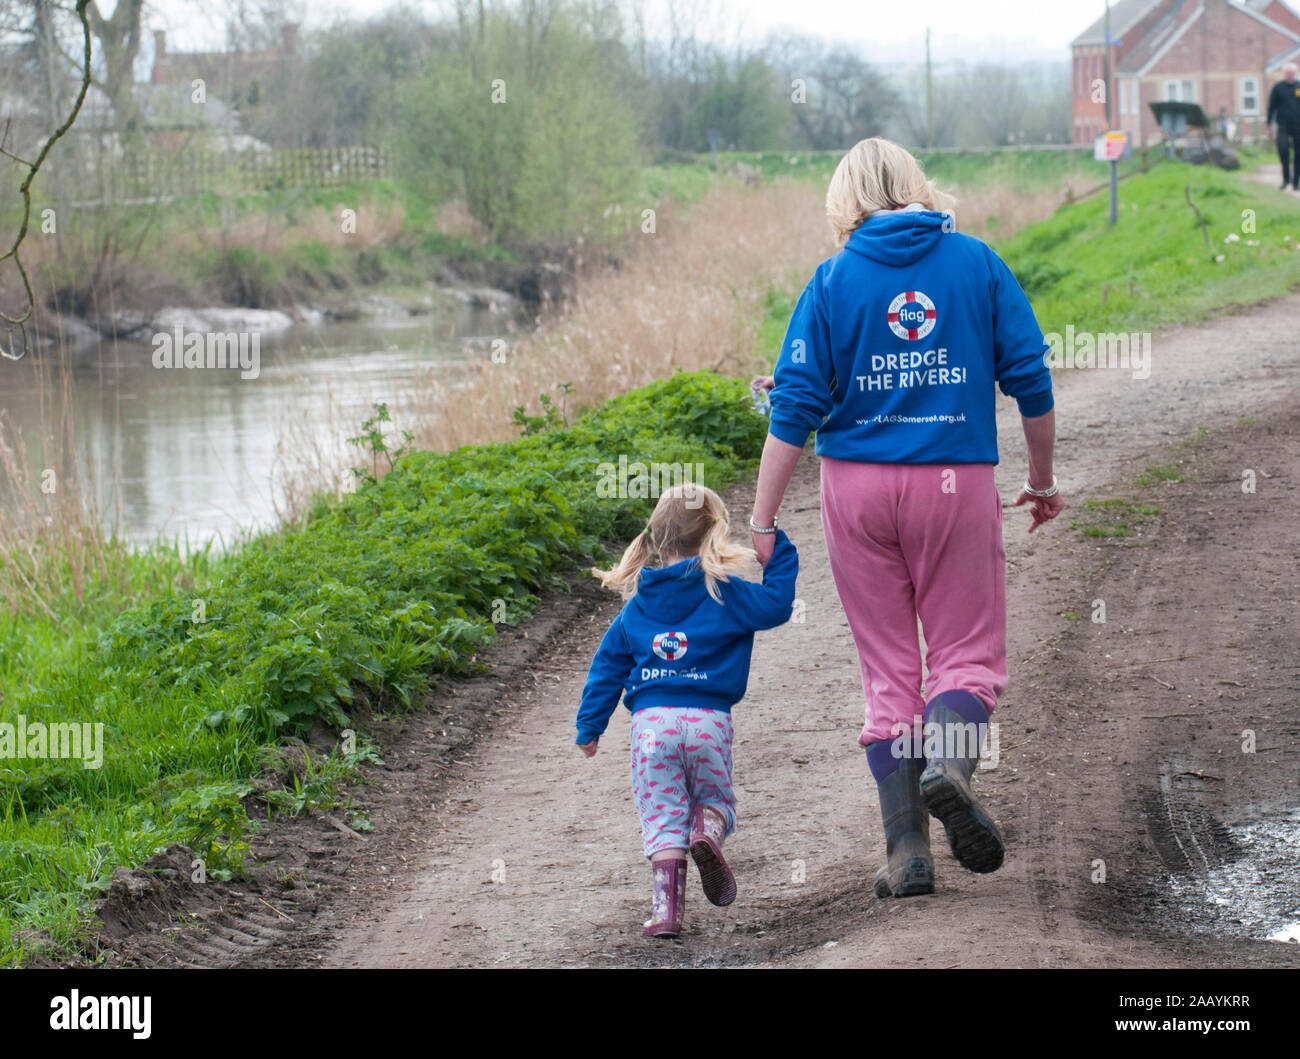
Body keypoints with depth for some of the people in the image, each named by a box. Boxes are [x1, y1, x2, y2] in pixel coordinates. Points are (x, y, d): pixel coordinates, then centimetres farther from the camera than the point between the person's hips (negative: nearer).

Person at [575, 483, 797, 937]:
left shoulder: (636, 606, 14)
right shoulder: (724, 594, 2)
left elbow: (608, 666, 17)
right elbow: (776, 605, 1)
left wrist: (589, 726, 23)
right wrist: (778, 550, 12)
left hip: (651, 721, 2)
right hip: (708, 718, -2)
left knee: (662, 818, 4)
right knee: (715, 798, 18)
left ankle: (666, 907, -11)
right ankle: (708, 829, -18)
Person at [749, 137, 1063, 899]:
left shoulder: (835, 278, 0)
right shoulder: (978, 263, 2)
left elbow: (797, 407, -4)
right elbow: (1031, 378, 1)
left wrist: (762, 525, -1)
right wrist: (1044, 481, 15)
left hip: (859, 485, 1)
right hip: (958, 480, -1)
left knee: (888, 666, 8)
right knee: (968, 654, 9)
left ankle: (908, 849, 2)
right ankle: (950, 758, -23)